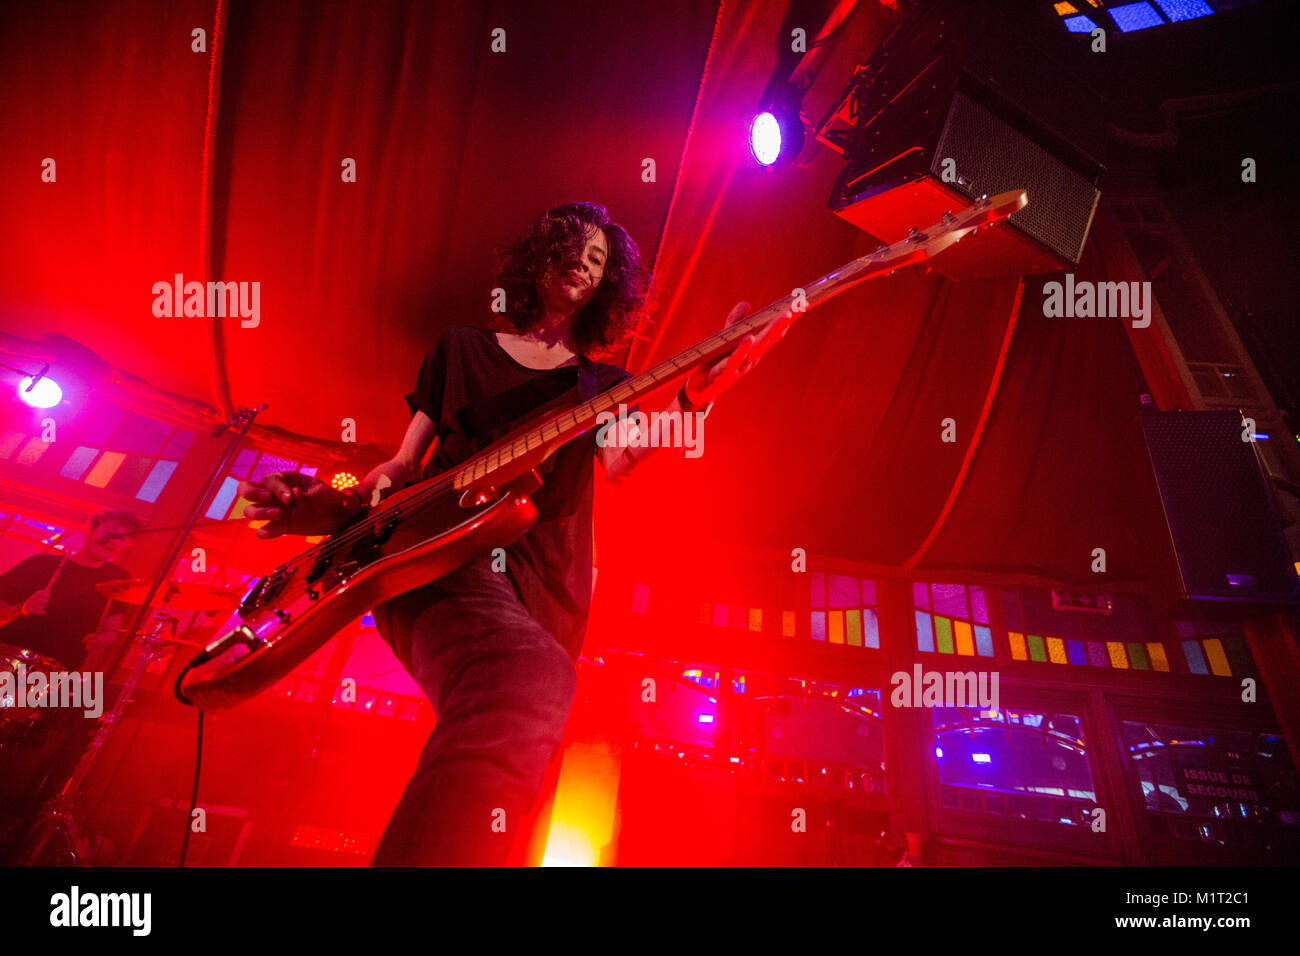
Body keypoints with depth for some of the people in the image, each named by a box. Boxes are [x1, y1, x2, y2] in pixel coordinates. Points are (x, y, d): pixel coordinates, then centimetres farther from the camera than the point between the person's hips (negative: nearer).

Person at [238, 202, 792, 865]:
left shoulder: (602, 382, 22)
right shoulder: (462, 348, 21)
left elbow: (620, 463, -1)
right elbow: (404, 463, 20)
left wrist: (695, 397, -19)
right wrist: (339, 504, -2)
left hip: (543, 573, 3)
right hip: (438, 547, -2)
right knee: (530, 677, -35)